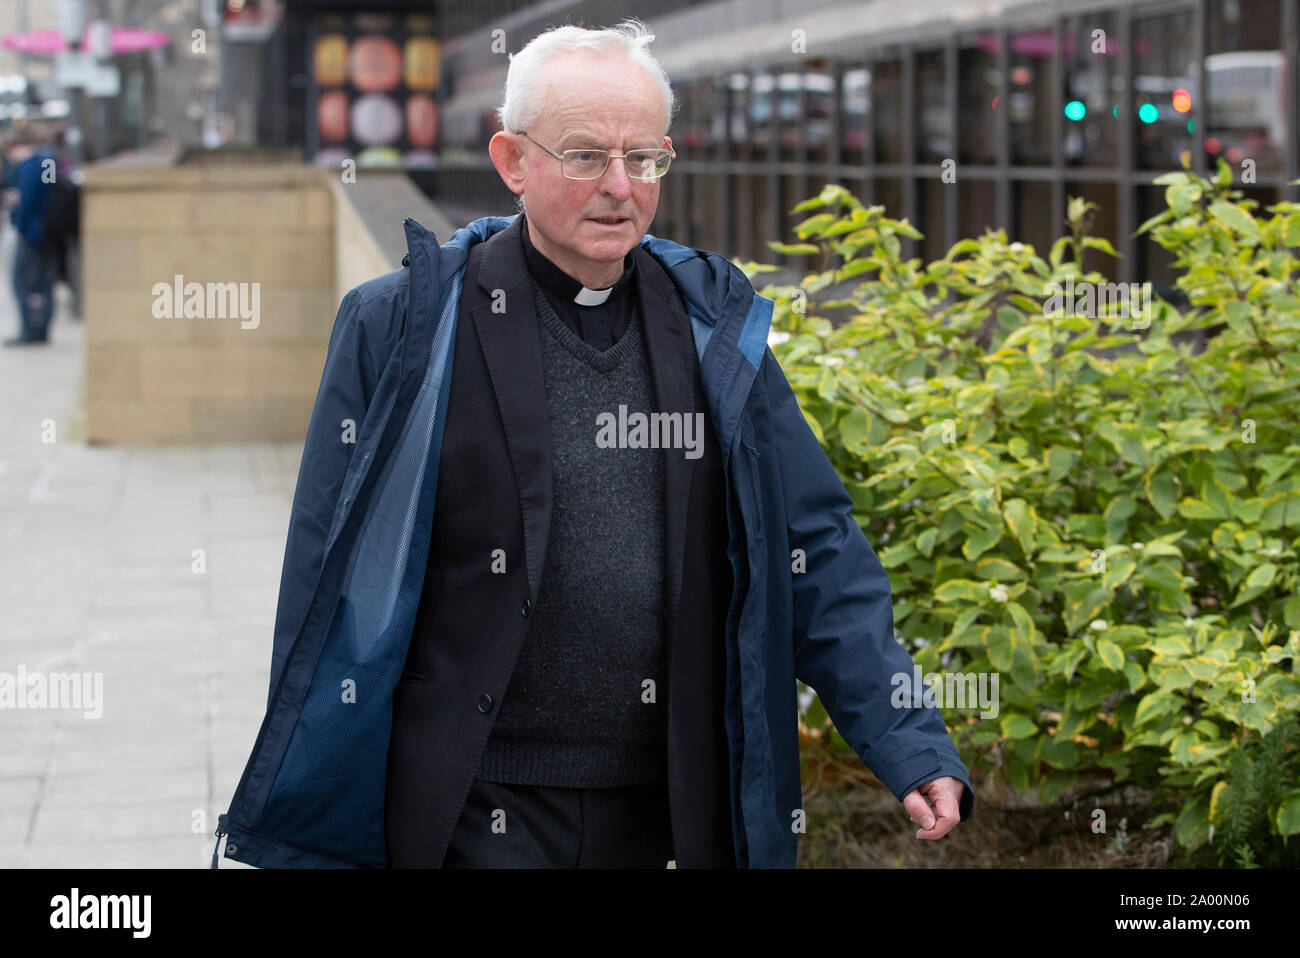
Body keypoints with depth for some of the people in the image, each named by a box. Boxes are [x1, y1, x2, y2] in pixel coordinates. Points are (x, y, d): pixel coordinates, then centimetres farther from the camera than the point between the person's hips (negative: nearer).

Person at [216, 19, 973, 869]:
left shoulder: (713, 328, 6)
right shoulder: (401, 328, -4)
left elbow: (815, 550, 6)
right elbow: (331, 585, -1)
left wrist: (911, 744, -4)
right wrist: (304, 810, -3)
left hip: (661, 807, 4)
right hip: (471, 815, -3)